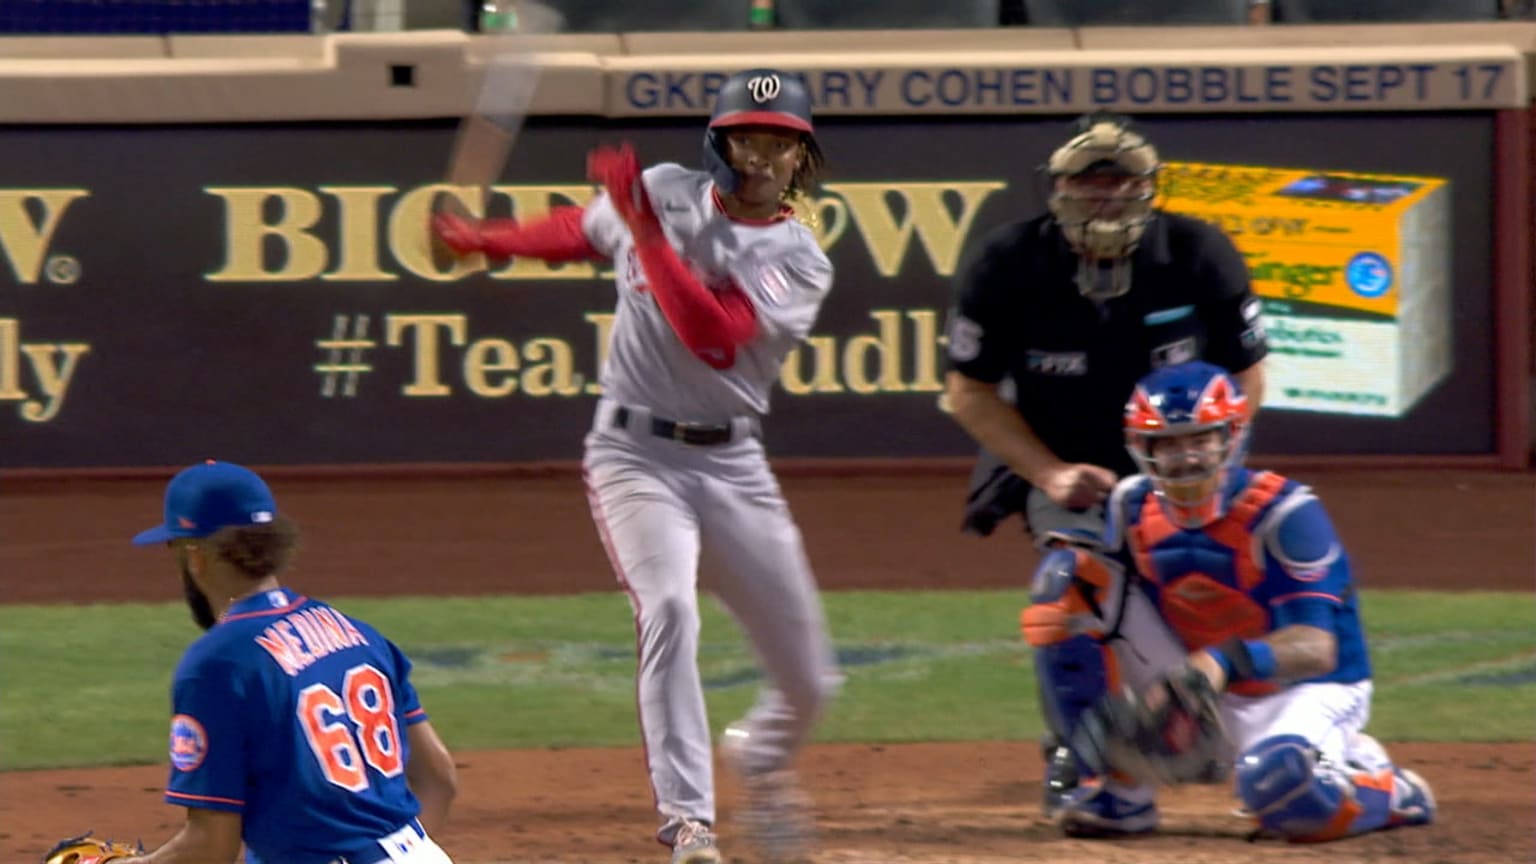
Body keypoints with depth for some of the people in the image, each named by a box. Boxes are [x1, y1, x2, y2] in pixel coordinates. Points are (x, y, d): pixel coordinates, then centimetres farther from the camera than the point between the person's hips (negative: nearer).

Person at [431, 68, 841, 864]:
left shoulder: (797, 260, -6)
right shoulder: (664, 192, 1)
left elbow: (716, 338, -24)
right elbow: (580, 231, 24)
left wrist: (647, 232, -26)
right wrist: (483, 240, 19)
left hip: (732, 463, 1)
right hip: (637, 453, -1)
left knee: (810, 680, 3)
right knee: (668, 607, -28)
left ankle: (759, 757, 38)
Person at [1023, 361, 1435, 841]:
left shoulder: (1284, 513, -23)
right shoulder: (1133, 507, -5)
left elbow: (1317, 649, -31)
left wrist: (1228, 661, -50)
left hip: (1307, 689, -5)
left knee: (1281, 788, -42)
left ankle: (1390, 792, 0)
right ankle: (1122, 793, -4)